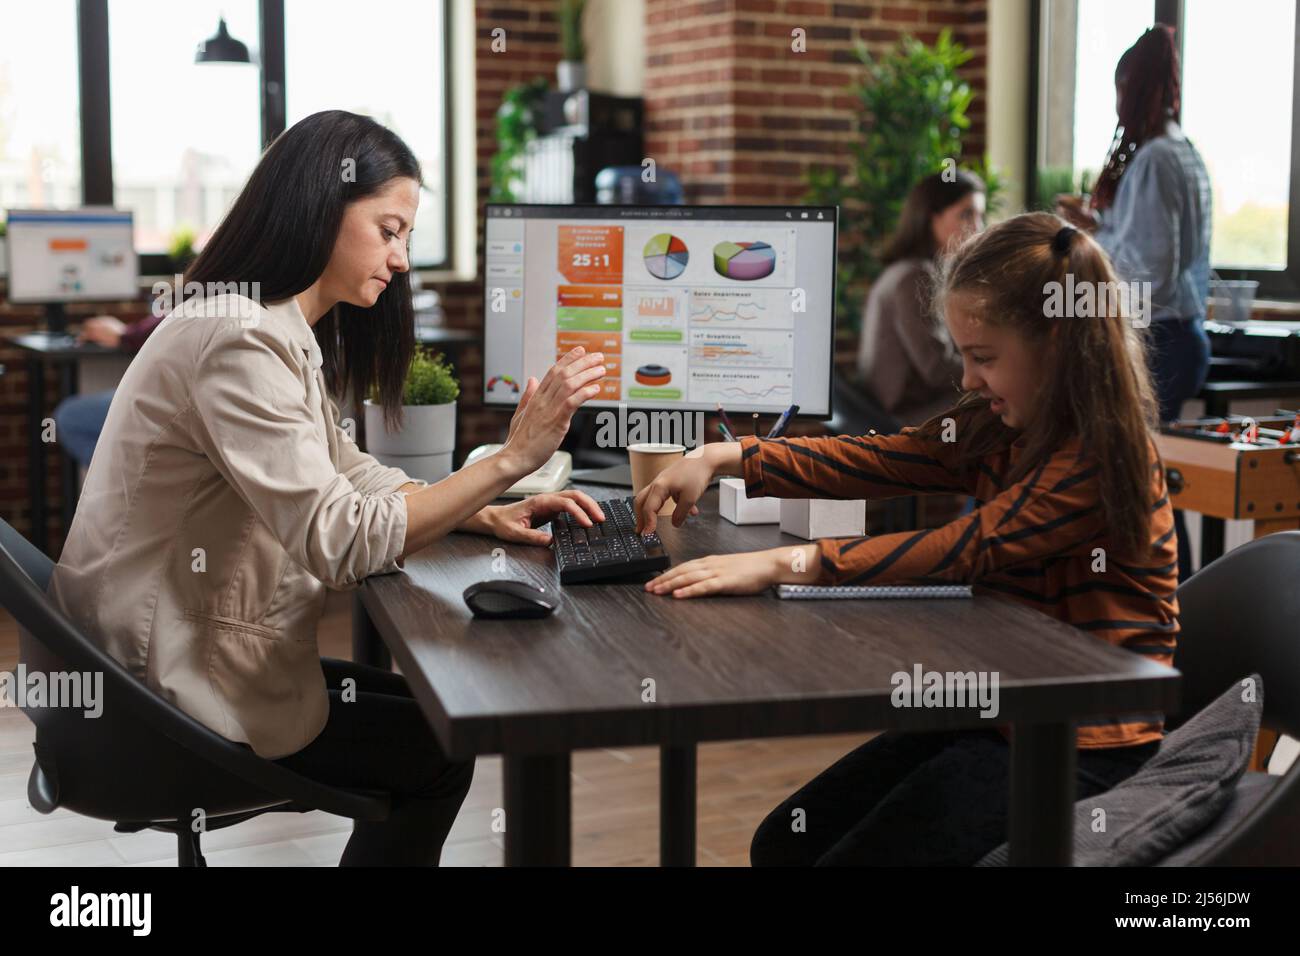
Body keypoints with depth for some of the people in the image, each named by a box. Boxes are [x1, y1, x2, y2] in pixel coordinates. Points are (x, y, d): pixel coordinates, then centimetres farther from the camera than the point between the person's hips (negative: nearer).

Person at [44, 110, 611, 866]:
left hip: (201, 652, 10)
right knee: (440, 749, 5)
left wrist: (486, 515, -2)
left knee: (430, 712, 17)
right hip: (174, 700, -10)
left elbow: (343, 475, 11)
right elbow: (341, 542, -30)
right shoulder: (240, 343, -25)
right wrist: (510, 460, -29)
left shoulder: (284, 334, 8)